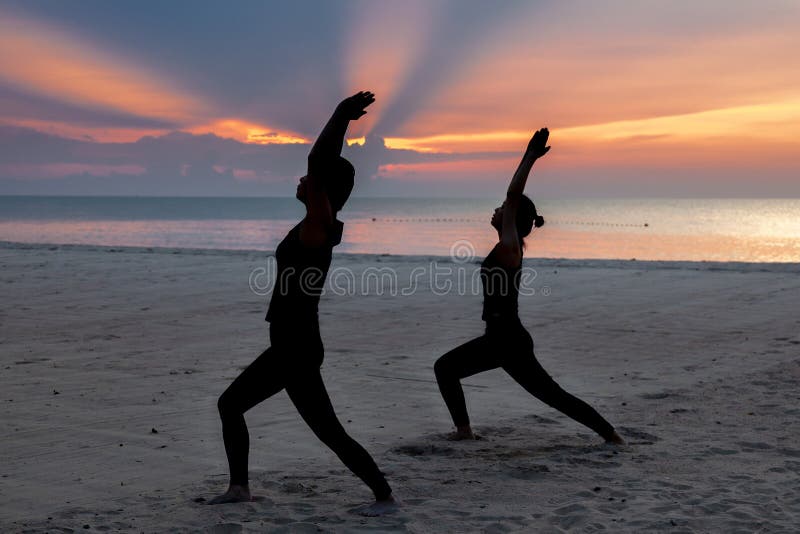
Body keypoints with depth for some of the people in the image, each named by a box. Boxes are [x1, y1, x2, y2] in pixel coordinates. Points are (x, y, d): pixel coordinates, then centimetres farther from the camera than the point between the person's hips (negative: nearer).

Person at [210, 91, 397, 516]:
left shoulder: (317, 223, -15)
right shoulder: (316, 226, 9)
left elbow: (318, 161, -26)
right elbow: (324, 163, 18)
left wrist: (343, 114, -19)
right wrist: (343, 117, 20)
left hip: (297, 349, -10)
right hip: (288, 346, 10)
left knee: (329, 431, -6)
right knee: (229, 405, 18)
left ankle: (385, 496, 1)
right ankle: (239, 486, 24)